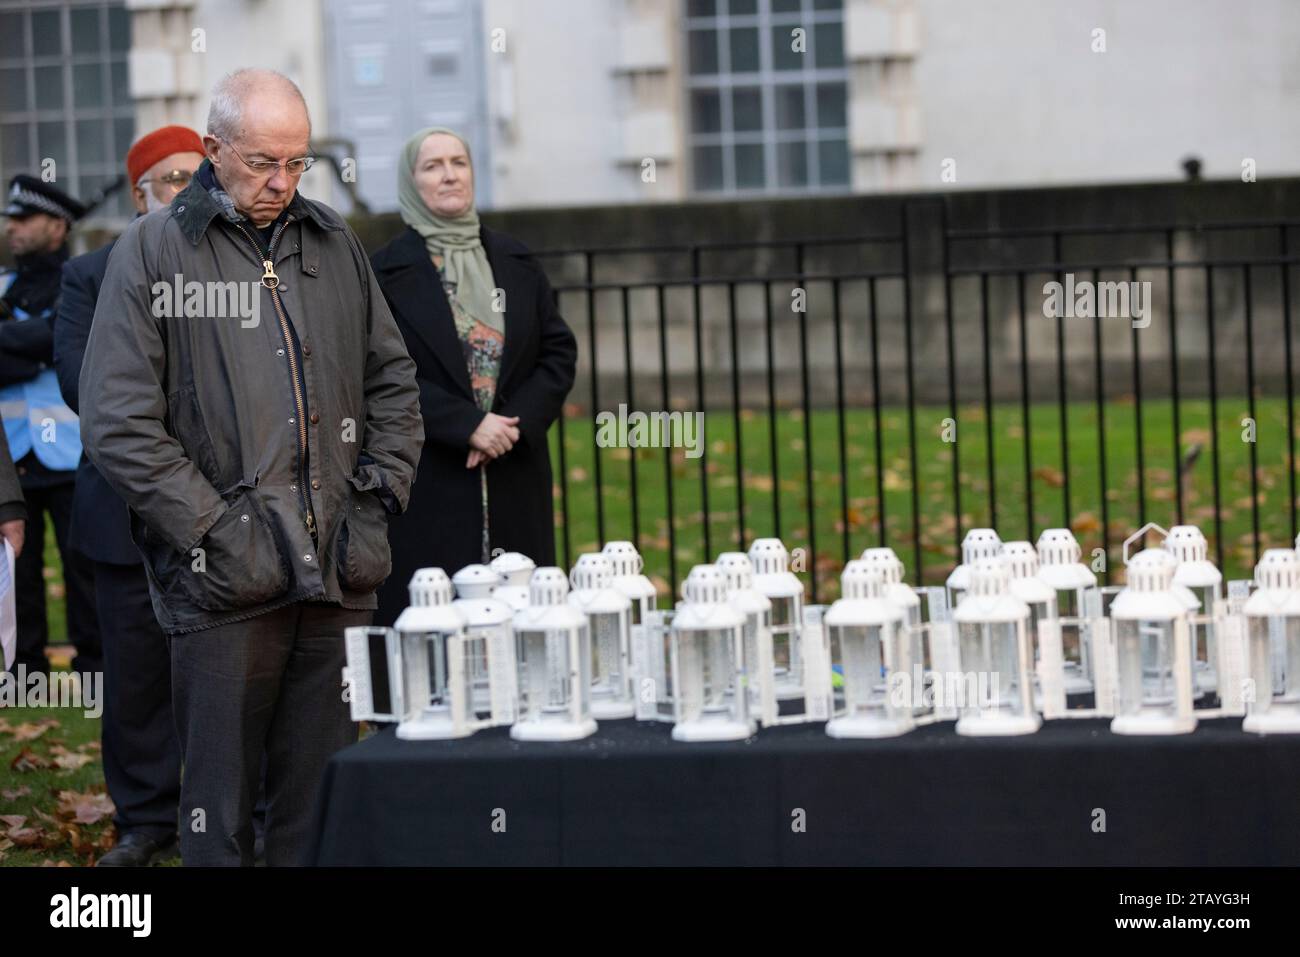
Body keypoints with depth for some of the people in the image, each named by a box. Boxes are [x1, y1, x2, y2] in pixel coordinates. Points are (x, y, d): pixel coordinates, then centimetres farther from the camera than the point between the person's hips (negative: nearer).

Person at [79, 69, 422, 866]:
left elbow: (394, 379, 22)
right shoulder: (152, 252, -1)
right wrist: (209, 526, -11)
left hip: (339, 572, 4)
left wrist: (380, 490, 9)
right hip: (225, 579, -4)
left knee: (324, 799, 9)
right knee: (220, 801, 1)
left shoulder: (334, 244, 14)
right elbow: (119, 425, -6)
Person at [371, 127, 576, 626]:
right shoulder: (386, 272, 1)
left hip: (515, 483, 4)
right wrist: (467, 425, -16)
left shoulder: (516, 262, 13)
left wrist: (517, 421, -8)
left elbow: (560, 352, 9)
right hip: (428, 488, -4)